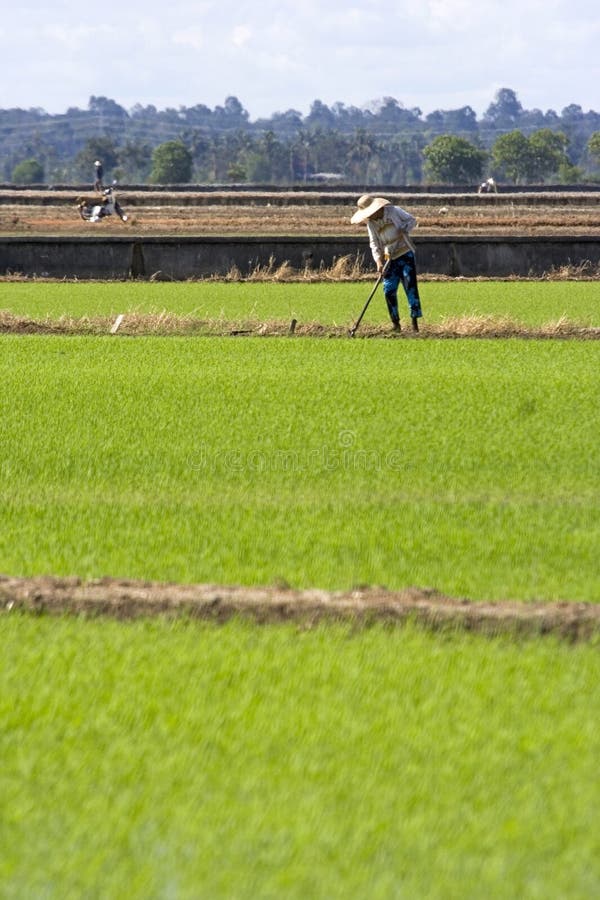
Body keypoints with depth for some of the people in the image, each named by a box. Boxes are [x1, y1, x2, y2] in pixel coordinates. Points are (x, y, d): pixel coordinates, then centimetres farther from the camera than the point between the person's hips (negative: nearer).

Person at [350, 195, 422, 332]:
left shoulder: (394, 211, -9)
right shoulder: (370, 223, 2)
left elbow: (411, 220, 1)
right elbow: (374, 243, -1)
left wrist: (404, 231, -17)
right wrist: (378, 261, -14)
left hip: (405, 255, -4)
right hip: (390, 259, 4)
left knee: (410, 287, -9)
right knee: (389, 290, -2)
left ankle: (414, 320, -7)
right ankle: (395, 322, 7)